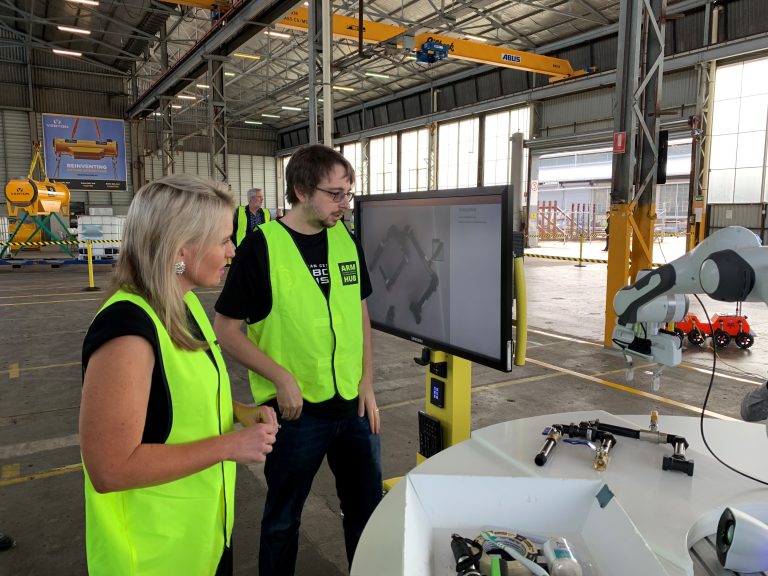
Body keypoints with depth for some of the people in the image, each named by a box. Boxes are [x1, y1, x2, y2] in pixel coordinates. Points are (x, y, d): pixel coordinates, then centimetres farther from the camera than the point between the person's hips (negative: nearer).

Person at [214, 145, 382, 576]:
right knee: (284, 519, 16)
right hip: (296, 410, -4)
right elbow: (226, 329, -10)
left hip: (353, 406, 5)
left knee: (368, 506, 20)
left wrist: (367, 383, 4)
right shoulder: (261, 247, -14)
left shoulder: (347, 240, 1)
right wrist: (282, 378, -17)